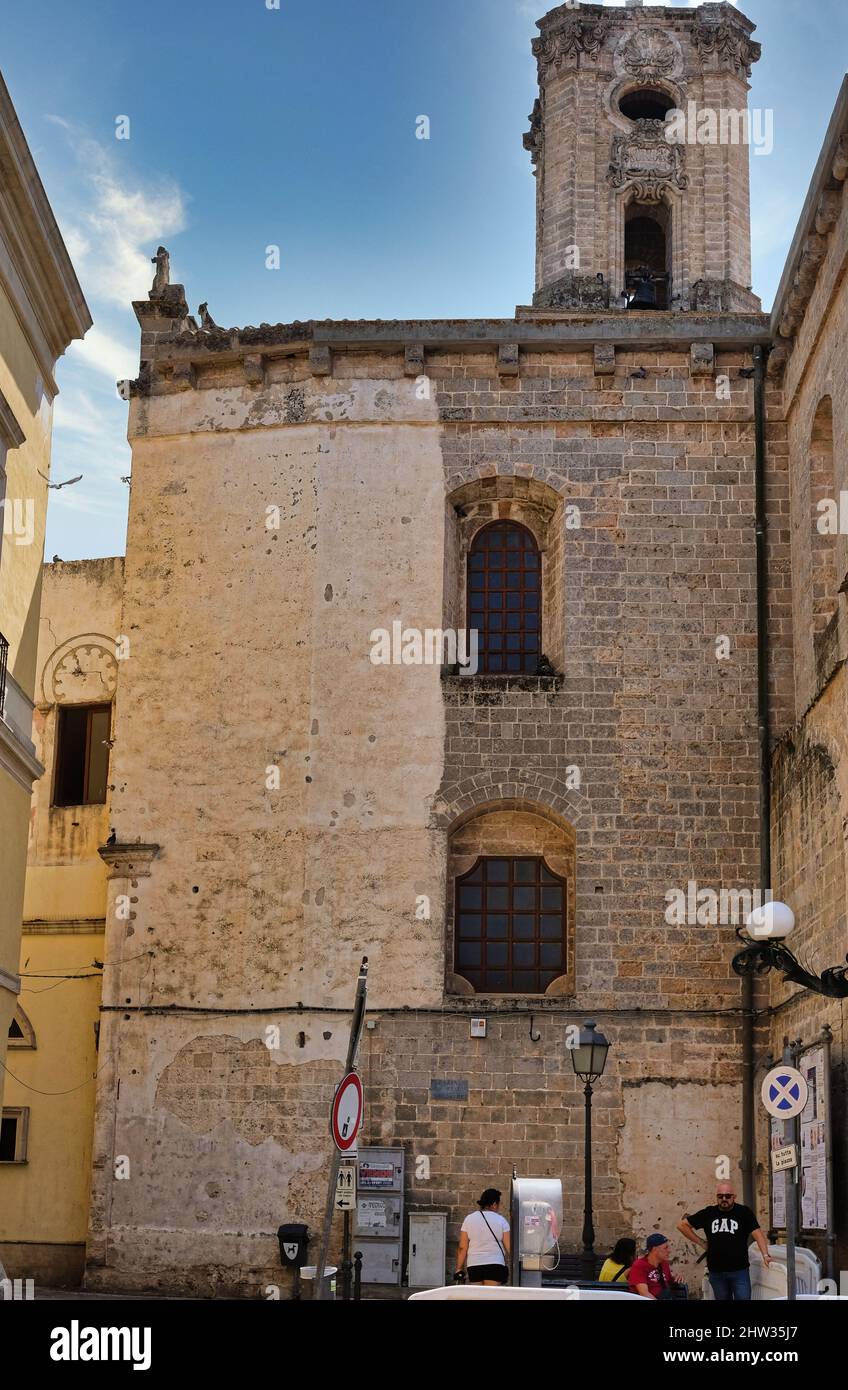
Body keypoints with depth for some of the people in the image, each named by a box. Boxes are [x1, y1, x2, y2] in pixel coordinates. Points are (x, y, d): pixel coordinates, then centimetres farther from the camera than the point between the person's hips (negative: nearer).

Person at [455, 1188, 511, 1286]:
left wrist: (459, 1269, 8)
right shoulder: (501, 1220, -2)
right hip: (495, 1266, -2)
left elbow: (462, 1248, 2)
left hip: (474, 1266, 2)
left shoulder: (469, 1219, 4)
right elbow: (509, 1248, -3)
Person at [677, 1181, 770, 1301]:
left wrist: (765, 1255, -25)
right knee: (722, 1299, 12)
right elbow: (682, 1224, 12)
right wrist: (701, 1242, 7)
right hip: (716, 1272, 3)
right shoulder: (708, 1213, 6)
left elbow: (757, 1234, -10)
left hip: (739, 1270, -3)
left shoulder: (744, 1212, -1)